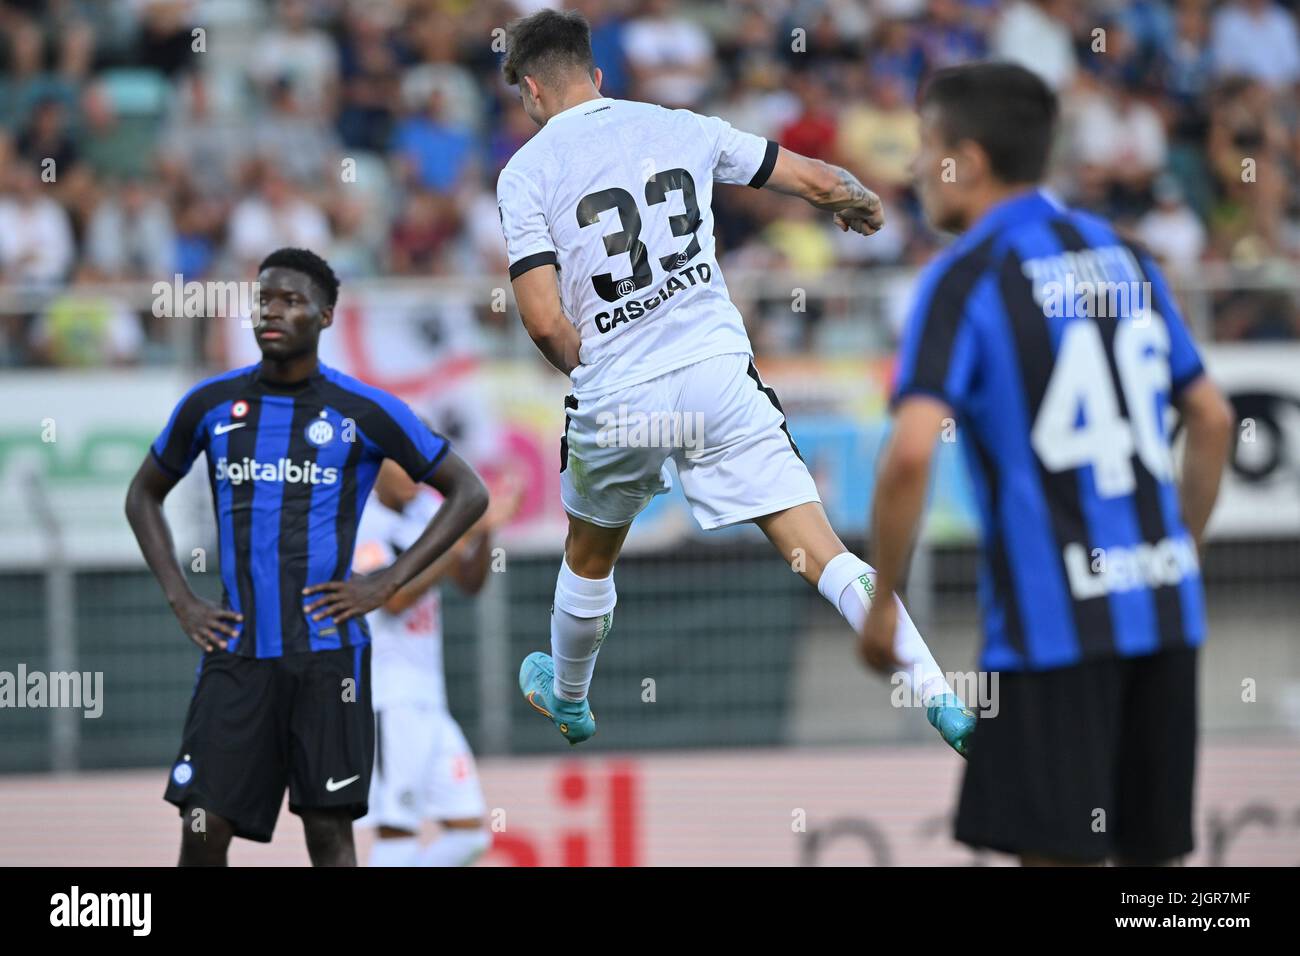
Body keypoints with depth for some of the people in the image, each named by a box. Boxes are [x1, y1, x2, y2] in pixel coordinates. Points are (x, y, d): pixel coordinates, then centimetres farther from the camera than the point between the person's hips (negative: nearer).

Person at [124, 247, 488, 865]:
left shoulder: (363, 411, -1)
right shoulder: (211, 404, 7)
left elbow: (468, 493, 5)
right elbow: (145, 494, 22)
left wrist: (387, 583, -4)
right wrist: (180, 600, 8)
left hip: (327, 650, -2)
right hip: (236, 652, 2)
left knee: (328, 830, 0)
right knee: (203, 827, -6)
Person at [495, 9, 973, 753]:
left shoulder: (526, 173, -1)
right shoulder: (680, 129, 7)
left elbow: (545, 322, -10)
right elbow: (820, 182, 12)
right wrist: (865, 206, 35)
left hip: (616, 401, -1)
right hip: (718, 373, 1)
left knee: (589, 559, 26)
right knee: (820, 550, -3)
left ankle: (568, 700, 47)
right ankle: (940, 698, -16)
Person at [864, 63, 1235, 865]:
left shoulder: (965, 279, -7)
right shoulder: (1126, 258, 13)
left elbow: (912, 454, -18)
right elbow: (1212, 420, 17)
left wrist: (882, 601, -8)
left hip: (1053, 616, -6)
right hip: (1161, 604, 6)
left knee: (1058, 851, -5)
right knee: (1151, 853, 11)